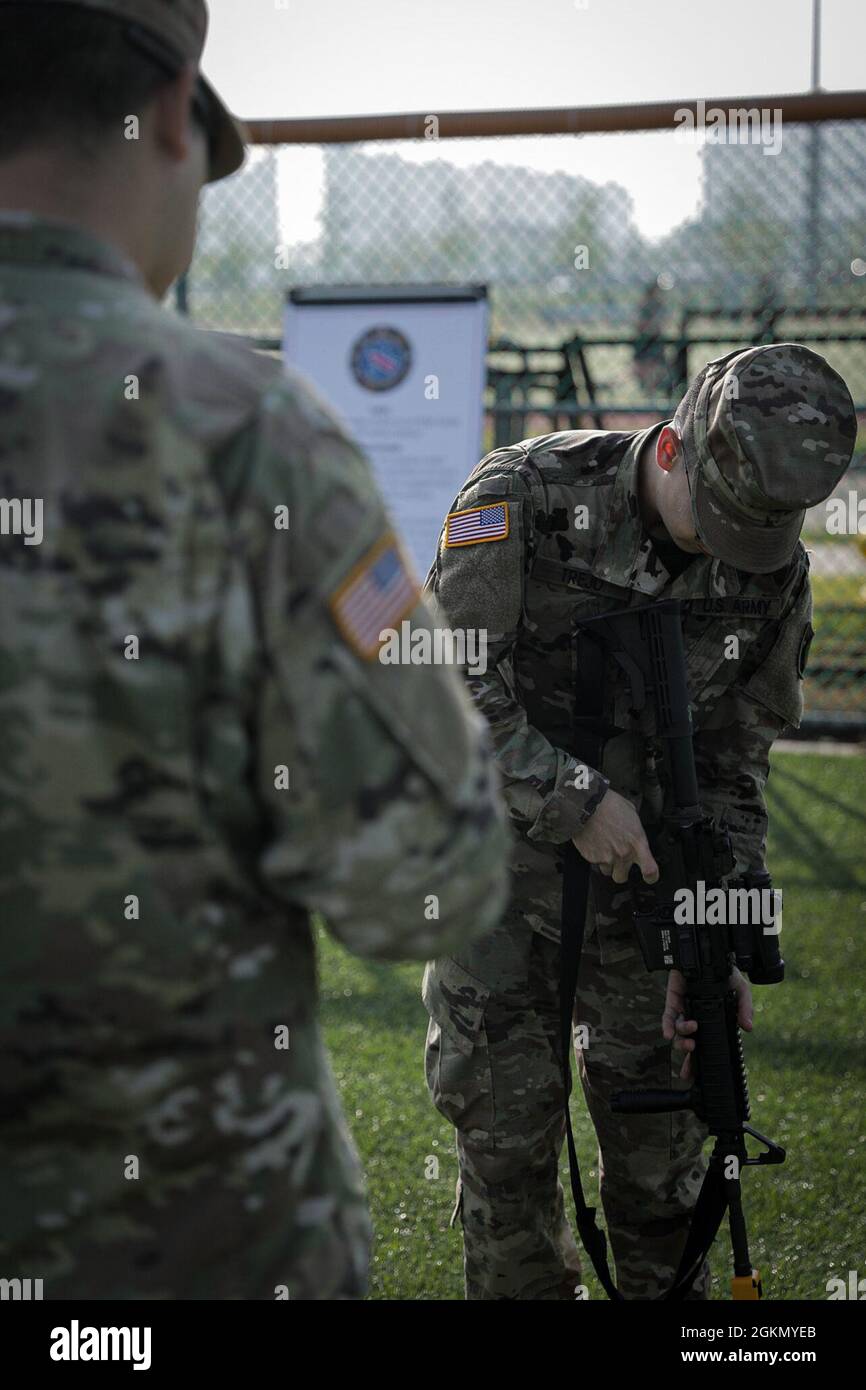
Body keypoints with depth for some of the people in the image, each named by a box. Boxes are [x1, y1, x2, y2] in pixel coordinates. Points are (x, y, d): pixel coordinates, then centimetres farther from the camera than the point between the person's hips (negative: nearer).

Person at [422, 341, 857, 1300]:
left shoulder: (774, 574, -6)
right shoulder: (521, 500, -19)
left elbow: (734, 764, 0)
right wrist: (573, 799, -23)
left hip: (642, 869, 3)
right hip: (500, 862, -3)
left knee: (659, 1113, 8)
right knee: (507, 1116, 1)